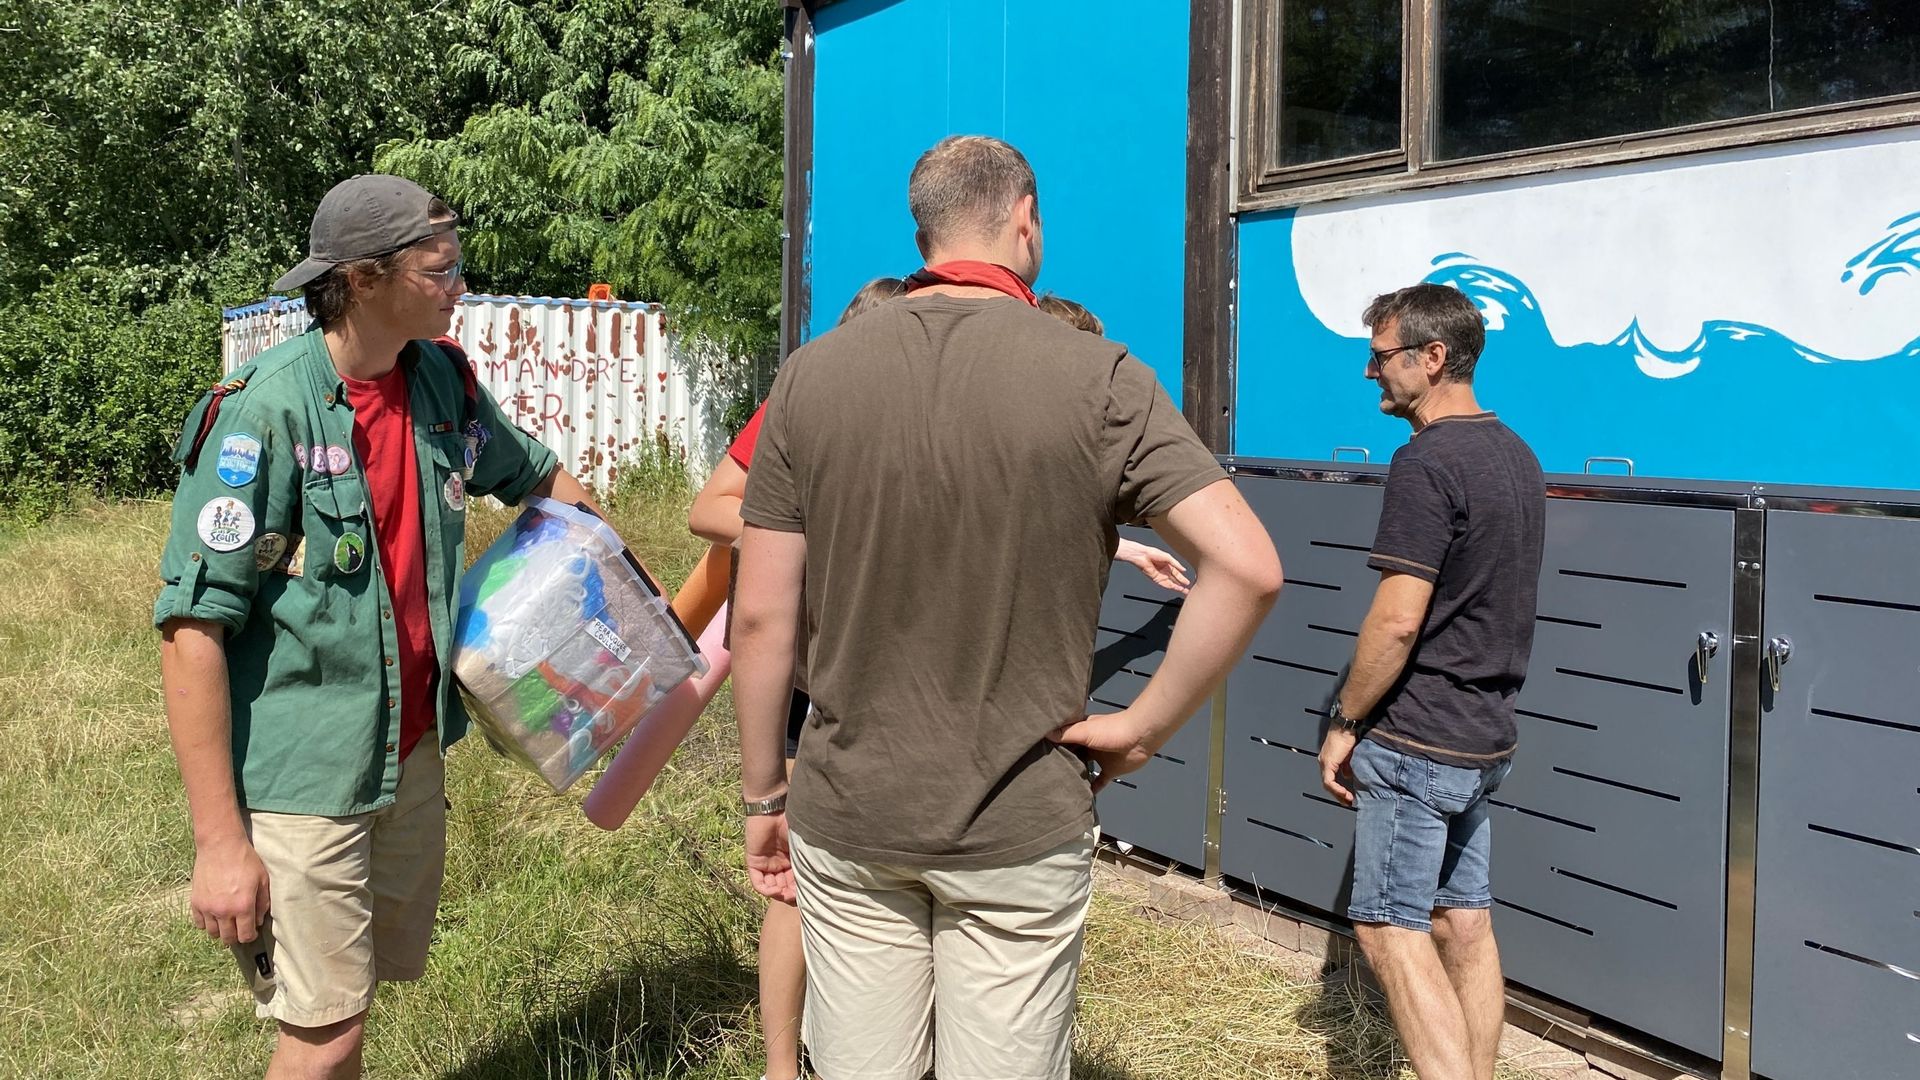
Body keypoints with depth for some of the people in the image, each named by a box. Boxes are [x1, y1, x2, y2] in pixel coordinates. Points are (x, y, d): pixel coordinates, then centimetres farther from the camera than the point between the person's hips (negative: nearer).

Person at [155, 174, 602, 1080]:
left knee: (357, 992, 18)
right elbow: (192, 626, -19)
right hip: (305, 776, -6)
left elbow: (536, 475, 22)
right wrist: (219, 841, -19)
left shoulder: (444, 383, 1)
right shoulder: (266, 411, -19)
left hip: (415, 752, 6)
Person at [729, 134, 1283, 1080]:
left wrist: (762, 796, 9)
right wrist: (1142, 726, -7)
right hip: (1021, 827, -2)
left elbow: (761, 617, -2)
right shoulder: (1097, 379, -9)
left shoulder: (812, 374, -3)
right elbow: (1247, 567, -17)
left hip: (846, 820, 3)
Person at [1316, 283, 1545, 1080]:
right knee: (1463, 920, 14)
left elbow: (1397, 621, -22)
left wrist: (1344, 724, -11)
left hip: (1417, 741, -9)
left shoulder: (1427, 463, -18)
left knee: (1390, 926, -2)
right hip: (1485, 736, 9)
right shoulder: (1515, 455, 11)